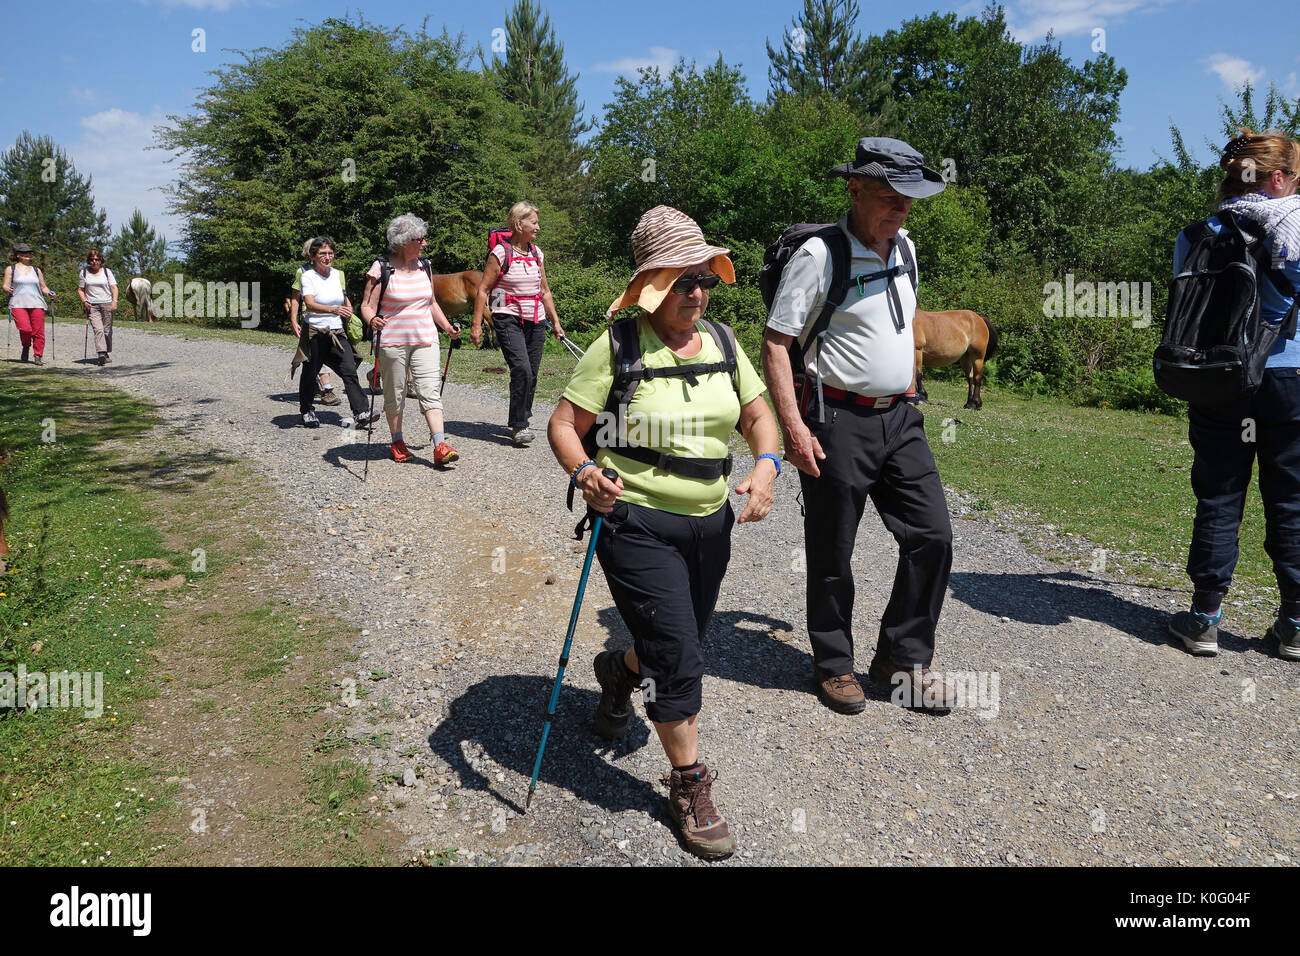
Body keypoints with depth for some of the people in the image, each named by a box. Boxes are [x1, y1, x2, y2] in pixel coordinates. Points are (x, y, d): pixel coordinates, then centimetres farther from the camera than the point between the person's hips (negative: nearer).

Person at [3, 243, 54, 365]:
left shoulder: (36, 270, 20)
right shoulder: (11, 269, 13)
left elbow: (43, 287, 23)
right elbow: (6, 286, 8)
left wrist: (49, 293, 3)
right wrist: (8, 289, -15)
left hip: (37, 304, 3)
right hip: (18, 304, -2)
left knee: (38, 331, -8)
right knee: (25, 329, -20)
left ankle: (38, 355, 3)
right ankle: (26, 347, 9)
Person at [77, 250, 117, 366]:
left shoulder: (107, 271, 8)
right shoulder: (84, 272, 10)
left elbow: (114, 287, 2)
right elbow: (80, 290, 14)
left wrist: (114, 301, -13)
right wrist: (84, 301, -3)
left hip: (107, 304, 1)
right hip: (92, 306, -1)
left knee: (107, 330, 3)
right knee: (98, 329, -16)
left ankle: (106, 353, 17)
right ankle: (101, 354, -27)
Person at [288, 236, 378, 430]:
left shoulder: (338, 274, 10)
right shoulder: (308, 276, -7)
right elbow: (310, 304, -23)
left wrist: (348, 308, 9)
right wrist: (334, 309, -38)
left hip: (337, 333, 4)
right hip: (315, 332, -4)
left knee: (349, 371, -9)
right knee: (310, 373, 7)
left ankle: (361, 412, -14)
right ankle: (306, 411, 26)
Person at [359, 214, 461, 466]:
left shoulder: (425, 266, 10)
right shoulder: (381, 269, -7)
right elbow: (367, 305, -8)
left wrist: (447, 326, 13)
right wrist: (373, 320, -28)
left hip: (425, 341, 3)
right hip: (392, 343, -3)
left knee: (430, 391, -9)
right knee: (394, 395, 8)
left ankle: (440, 446, -15)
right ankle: (397, 443, 25)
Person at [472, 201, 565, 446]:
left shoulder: (537, 253, 12)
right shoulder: (500, 252, -5)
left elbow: (544, 291, 21)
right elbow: (483, 289, -5)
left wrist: (555, 321, 19)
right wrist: (476, 324, -10)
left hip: (535, 320, 6)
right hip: (508, 318, -6)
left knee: (531, 374, 5)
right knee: (522, 369, -19)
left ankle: (520, 419, 22)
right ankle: (518, 426, -11)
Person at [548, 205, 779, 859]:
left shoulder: (721, 342, 6)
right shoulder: (617, 346, -10)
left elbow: (758, 414, 10)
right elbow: (564, 424, -9)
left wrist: (766, 465, -10)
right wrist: (584, 473, -29)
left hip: (709, 523, 6)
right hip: (637, 524, -6)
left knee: (679, 648, 18)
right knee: (677, 656, -6)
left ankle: (617, 671, 52)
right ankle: (689, 784, 14)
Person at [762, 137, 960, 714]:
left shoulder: (905, 248, 10)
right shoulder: (819, 255, -13)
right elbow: (775, 343, -14)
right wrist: (794, 428, -20)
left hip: (900, 418, 7)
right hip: (839, 423, -7)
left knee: (932, 536, 5)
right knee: (832, 553, 4)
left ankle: (902, 658, 21)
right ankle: (833, 664, 24)